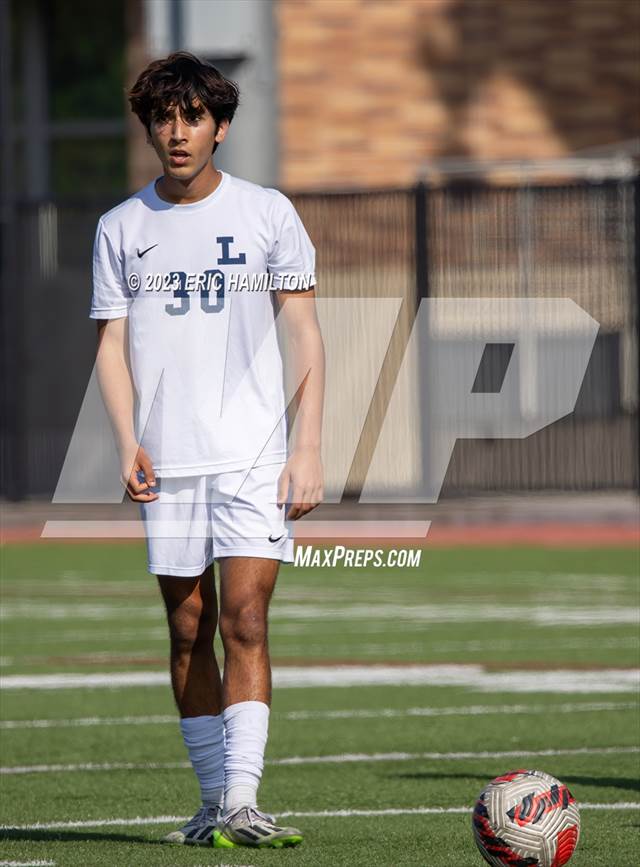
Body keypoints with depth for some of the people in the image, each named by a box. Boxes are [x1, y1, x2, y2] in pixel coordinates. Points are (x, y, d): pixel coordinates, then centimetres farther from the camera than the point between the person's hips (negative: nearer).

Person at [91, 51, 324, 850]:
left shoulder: (268, 214, 4)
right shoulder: (122, 228, 8)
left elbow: (305, 339, 4)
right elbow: (112, 343, 8)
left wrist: (308, 450, -4)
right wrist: (127, 441, -8)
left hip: (254, 455, -2)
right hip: (167, 461, 2)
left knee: (244, 624, -12)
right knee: (188, 631, 5)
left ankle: (242, 804, -18)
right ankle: (213, 802, 13)